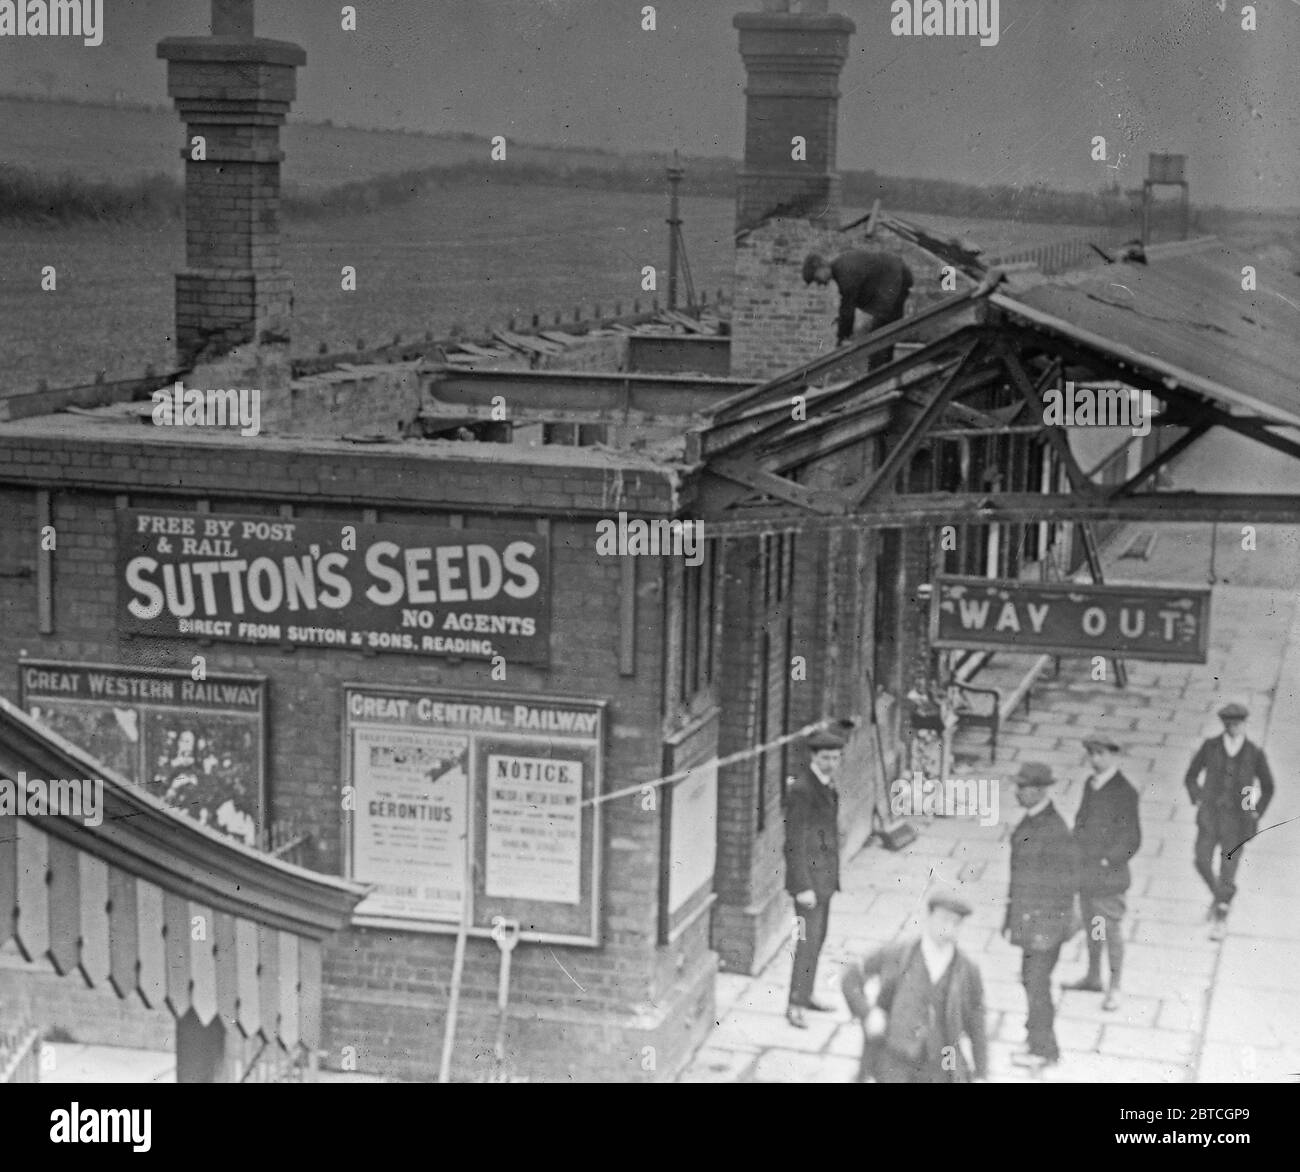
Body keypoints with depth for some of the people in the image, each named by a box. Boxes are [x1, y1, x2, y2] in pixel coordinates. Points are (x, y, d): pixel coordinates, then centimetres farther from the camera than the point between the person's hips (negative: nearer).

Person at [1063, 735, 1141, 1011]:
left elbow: (1132, 839, -15)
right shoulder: (1091, 784, 7)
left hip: (1108, 874, -7)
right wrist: (1075, 851, 7)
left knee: (1110, 931, 2)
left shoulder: (1124, 792, -16)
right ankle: (1093, 977, 35)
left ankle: (1114, 989, 12)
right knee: (1091, 927, 20)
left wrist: (1107, 862, -17)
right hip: (1085, 873, 7)